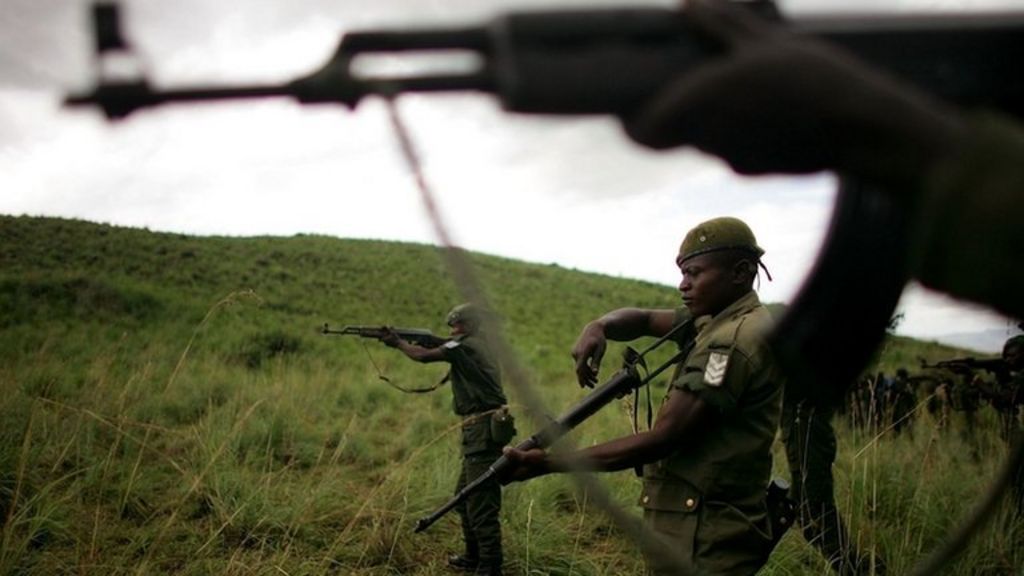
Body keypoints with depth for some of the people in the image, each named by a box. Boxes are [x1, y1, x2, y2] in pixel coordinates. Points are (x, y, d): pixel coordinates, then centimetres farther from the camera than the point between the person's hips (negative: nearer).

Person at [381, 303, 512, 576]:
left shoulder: (467, 345, -9)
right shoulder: (481, 347, 19)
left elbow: (424, 356, -13)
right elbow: (435, 351, 23)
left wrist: (398, 343, 3)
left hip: (483, 430, -10)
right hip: (483, 431, 10)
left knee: (481, 503, -7)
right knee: (464, 497, 20)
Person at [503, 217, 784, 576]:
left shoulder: (738, 339, -21)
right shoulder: (717, 322, 8)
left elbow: (662, 438, -26)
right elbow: (644, 320, 14)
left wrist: (547, 463, -27)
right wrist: (599, 326, -12)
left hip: (703, 544, -9)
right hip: (699, 530, 9)